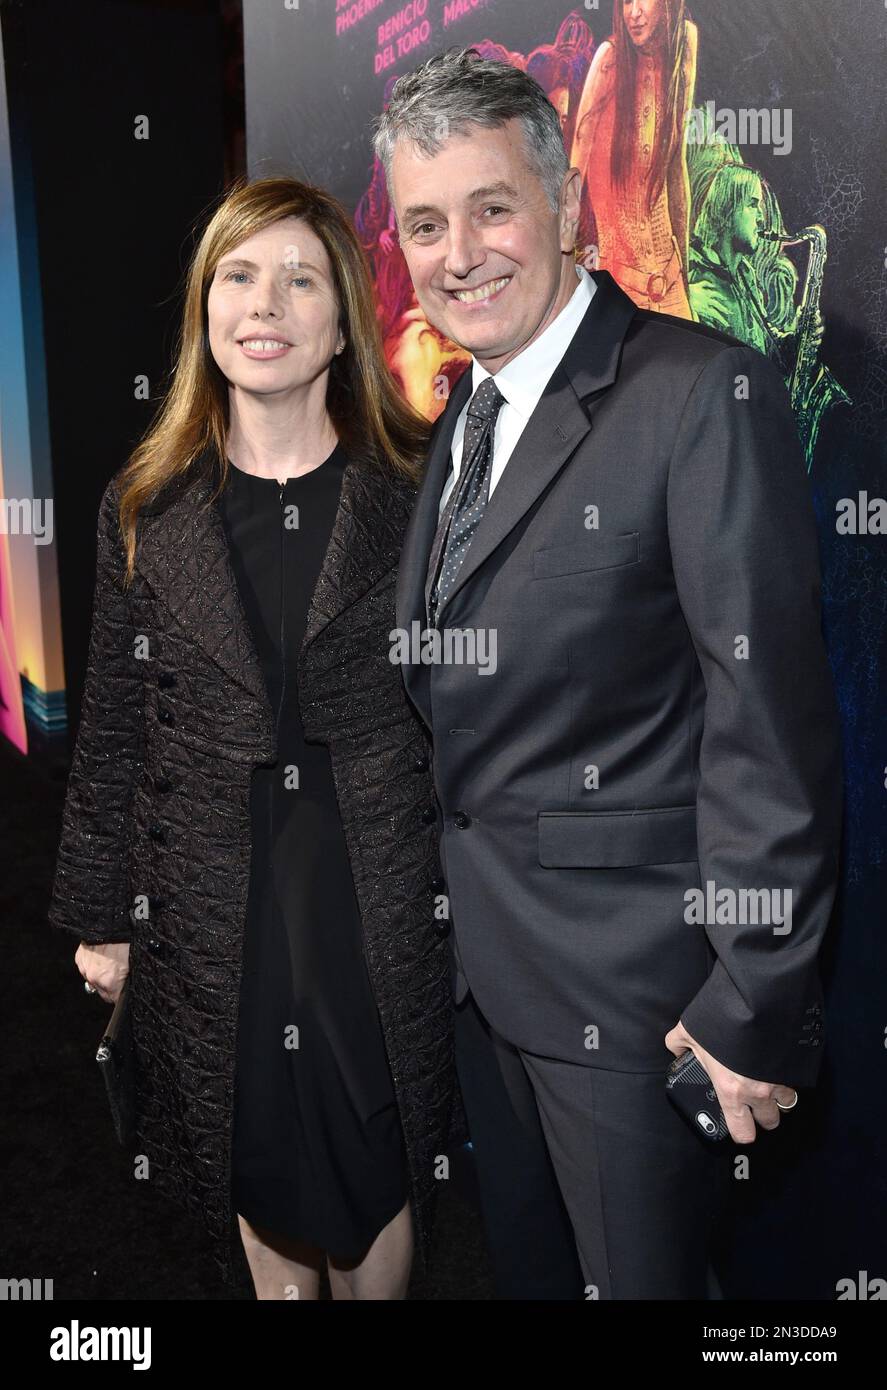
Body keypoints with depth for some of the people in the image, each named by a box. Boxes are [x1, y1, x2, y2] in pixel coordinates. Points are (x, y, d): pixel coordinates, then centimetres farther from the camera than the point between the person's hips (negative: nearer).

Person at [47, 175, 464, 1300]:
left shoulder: (414, 489, -5)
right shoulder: (145, 508, -1)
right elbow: (112, 726, 3)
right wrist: (100, 914, 6)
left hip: (379, 899, -1)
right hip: (211, 907, 2)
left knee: (378, 1159, 17)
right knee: (259, 1164, 20)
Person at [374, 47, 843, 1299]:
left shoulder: (704, 394, -17)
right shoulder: (465, 415, 9)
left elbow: (771, 722, -20)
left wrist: (756, 1009, -18)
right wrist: (457, 908, 13)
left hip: (631, 977, -7)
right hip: (482, 962, 8)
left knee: (642, 1274, 13)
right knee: (520, 1259, 25)